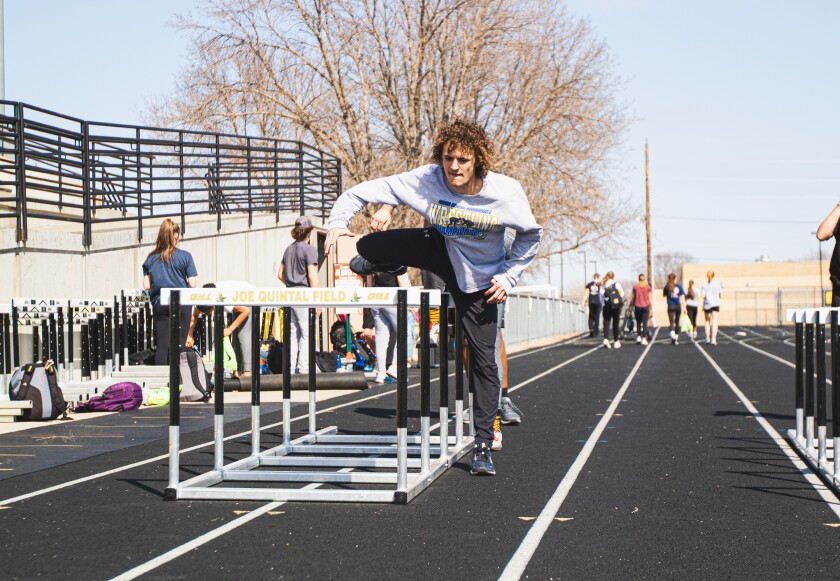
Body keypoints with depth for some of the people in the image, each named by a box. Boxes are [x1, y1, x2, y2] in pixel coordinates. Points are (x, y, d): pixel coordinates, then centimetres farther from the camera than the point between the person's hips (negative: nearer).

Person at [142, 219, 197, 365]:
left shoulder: (151, 258, 5)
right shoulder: (185, 256, -3)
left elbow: (146, 286, 2)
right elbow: (192, 284, -6)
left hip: (159, 304, 2)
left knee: (162, 345, 3)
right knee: (178, 345, 3)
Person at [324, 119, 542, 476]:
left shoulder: (506, 192, -27)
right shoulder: (425, 181, -26)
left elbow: (530, 235, -8)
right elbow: (364, 192, -21)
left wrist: (508, 276, -13)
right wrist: (338, 221, -36)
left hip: (480, 277, -1)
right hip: (442, 252, 2)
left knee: (483, 359, -5)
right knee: (368, 247, -17)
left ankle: (483, 444, 8)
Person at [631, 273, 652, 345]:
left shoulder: (635, 286, 0)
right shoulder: (647, 287, 0)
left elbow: (633, 298, 3)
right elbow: (649, 298, 2)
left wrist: (633, 307, 12)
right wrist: (650, 309, 8)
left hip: (637, 306, 0)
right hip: (646, 307, 0)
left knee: (638, 322, 14)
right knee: (645, 322, 1)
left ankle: (638, 336, 5)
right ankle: (644, 338, -6)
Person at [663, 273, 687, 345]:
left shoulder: (667, 287, -1)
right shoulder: (679, 286, 2)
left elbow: (664, 295, 13)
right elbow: (682, 297, 0)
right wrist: (684, 307, 1)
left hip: (670, 306, -2)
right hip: (678, 306, 2)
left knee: (671, 322, -7)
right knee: (677, 322, 15)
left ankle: (672, 334, -34)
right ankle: (677, 337, 19)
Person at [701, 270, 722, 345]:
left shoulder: (704, 284, -1)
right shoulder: (717, 283, 0)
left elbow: (703, 295, -8)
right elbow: (720, 294, 4)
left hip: (707, 305, 1)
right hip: (715, 304, -1)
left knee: (707, 322, 16)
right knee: (714, 322, -2)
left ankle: (708, 338, 11)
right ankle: (713, 339, -12)